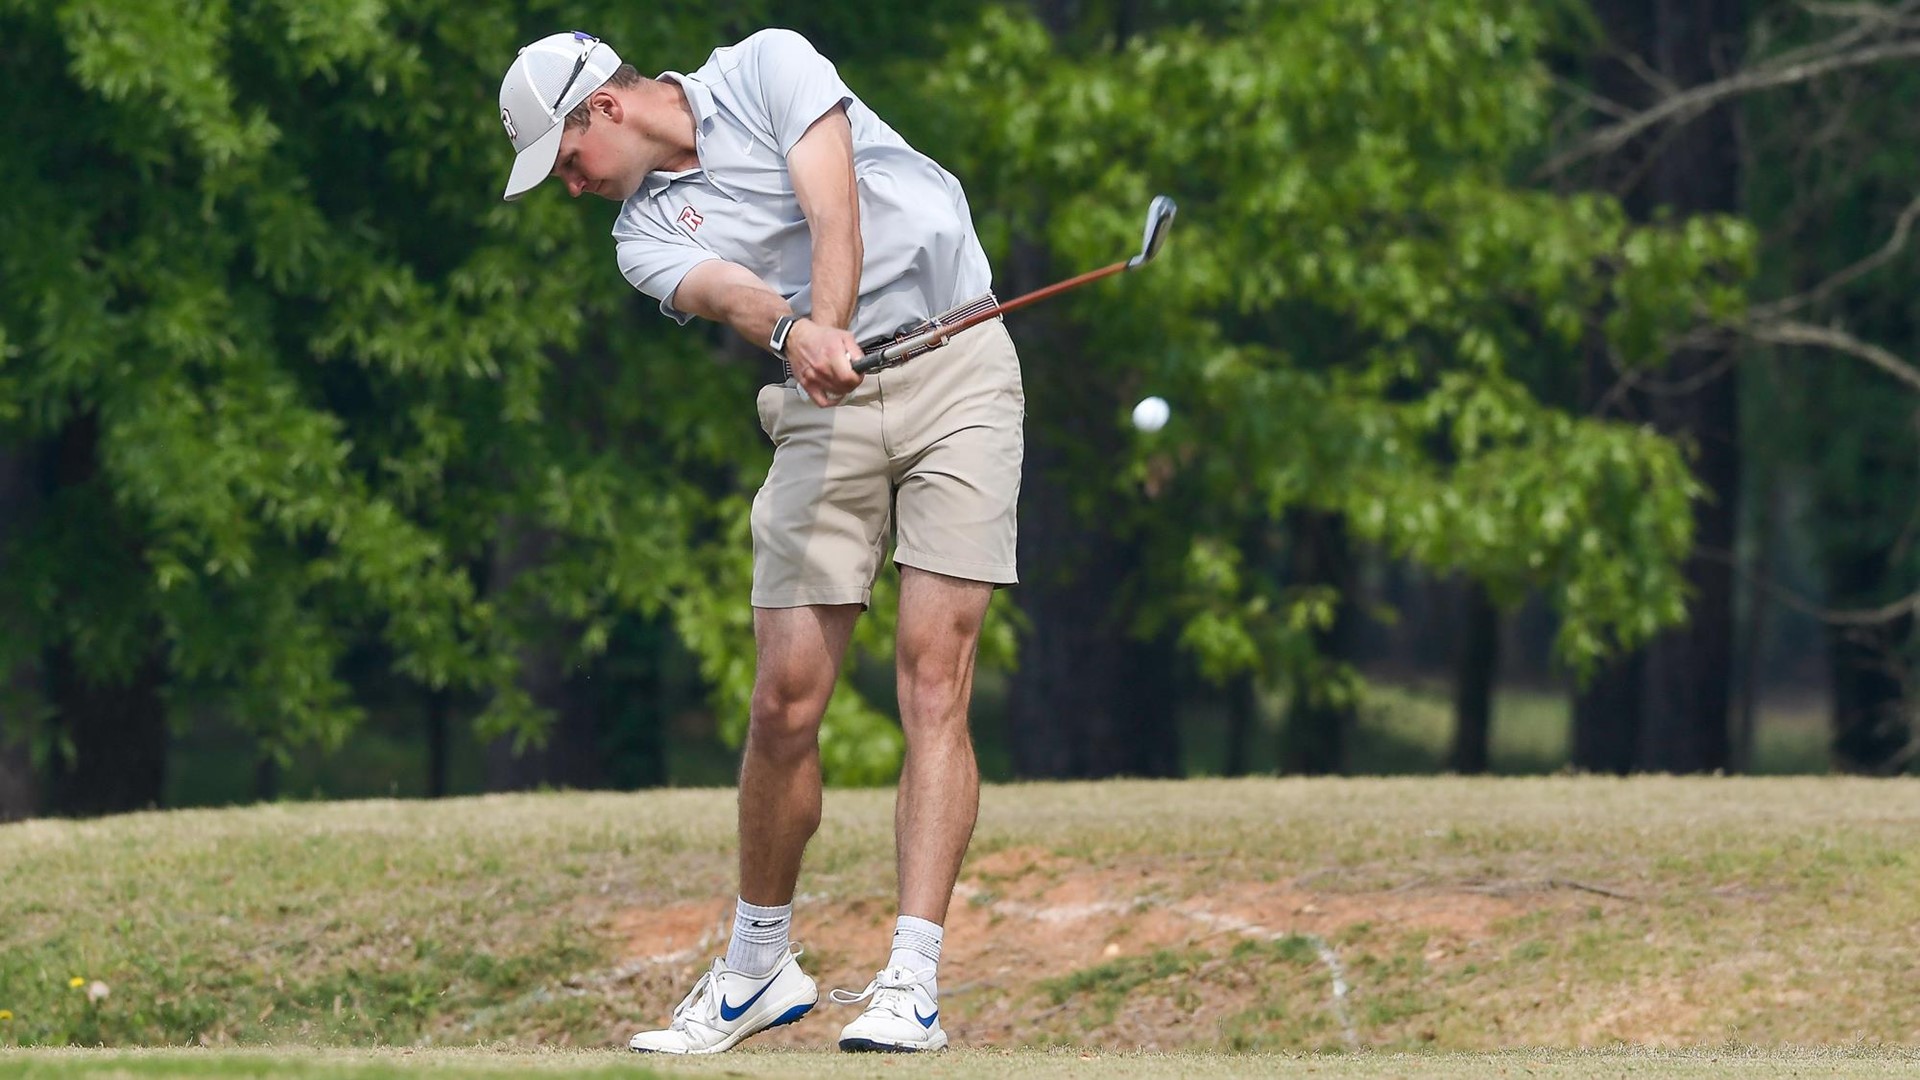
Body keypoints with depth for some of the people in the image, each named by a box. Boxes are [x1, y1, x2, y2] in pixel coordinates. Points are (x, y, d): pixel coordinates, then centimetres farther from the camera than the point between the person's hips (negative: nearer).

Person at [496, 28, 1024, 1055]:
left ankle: (911, 984, -17)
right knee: (785, 698, -2)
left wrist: (831, 331, -35)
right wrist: (796, 335, -39)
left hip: (954, 367, -4)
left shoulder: (767, 67, -2)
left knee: (934, 679, -12)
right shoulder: (645, 237, 7)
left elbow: (833, 212, -17)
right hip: (825, 408, 4)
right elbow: (731, 293, -16)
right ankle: (759, 964, 16)